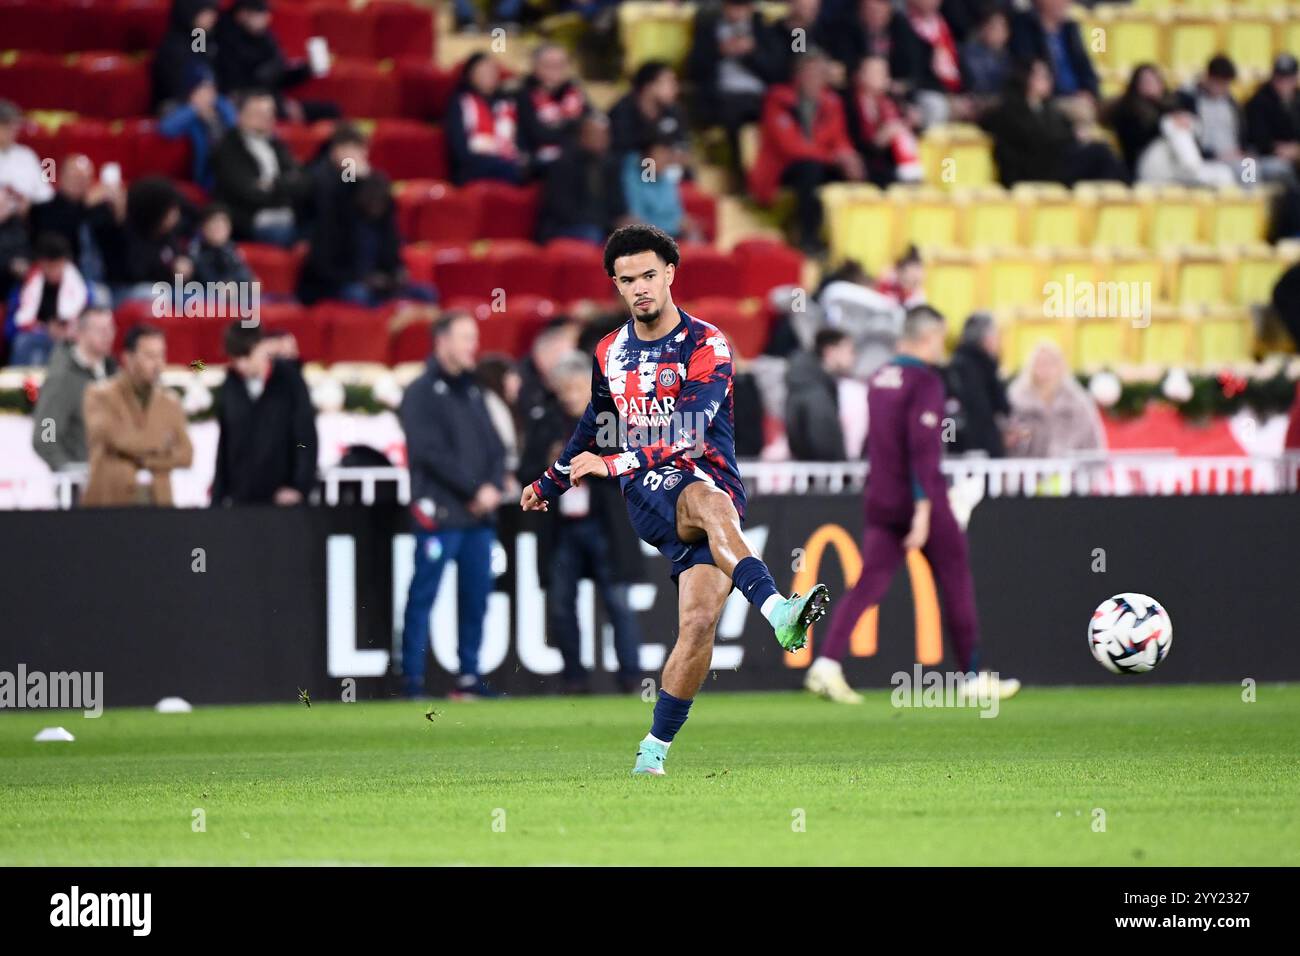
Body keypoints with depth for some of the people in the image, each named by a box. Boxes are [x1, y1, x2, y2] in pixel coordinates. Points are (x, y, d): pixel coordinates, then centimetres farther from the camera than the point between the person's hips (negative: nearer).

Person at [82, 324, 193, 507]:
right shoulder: (100, 396, 0)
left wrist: (145, 459, -7)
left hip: (157, 500, 4)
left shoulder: (169, 403, 14)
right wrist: (159, 444, -2)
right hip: (110, 500, -4)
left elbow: (185, 454, 7)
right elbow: (116, 437, -16)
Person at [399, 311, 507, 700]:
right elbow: (432, 452, -12)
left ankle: (469, 677, 13)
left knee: (476, 595, 7)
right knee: (424, 595, -5)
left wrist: (493, 486, -4)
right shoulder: (422, 392, -4)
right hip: (440, 514, -7)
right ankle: (412, 681, -3)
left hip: (480, 513, 7)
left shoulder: (472, 392, 18)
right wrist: (474, 490, -12)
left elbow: (494, 447, 16)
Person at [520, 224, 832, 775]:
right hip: (648, 494, 1)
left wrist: (612, 463, -22)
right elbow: (595, 424, 33)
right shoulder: (610, 353, 13)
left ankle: (656, 747, -3)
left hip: (710, 480, -1)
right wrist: (551, 483, 44)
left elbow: (687, 434, -16)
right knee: (712, 503, -36)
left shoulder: (707, 346, -3)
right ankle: (777, 612, -58)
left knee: (699, 622, -18)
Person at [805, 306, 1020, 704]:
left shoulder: (879, 378, 11)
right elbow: (923, 448, -20)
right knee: (956, 582, 7)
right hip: (921, 499, -7)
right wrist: (923, 507, -23)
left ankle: (826, 664, -16)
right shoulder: (925, 382, -13)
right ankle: (973, 675, 14)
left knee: (869, 584, 1)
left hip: (881, 502, 7)